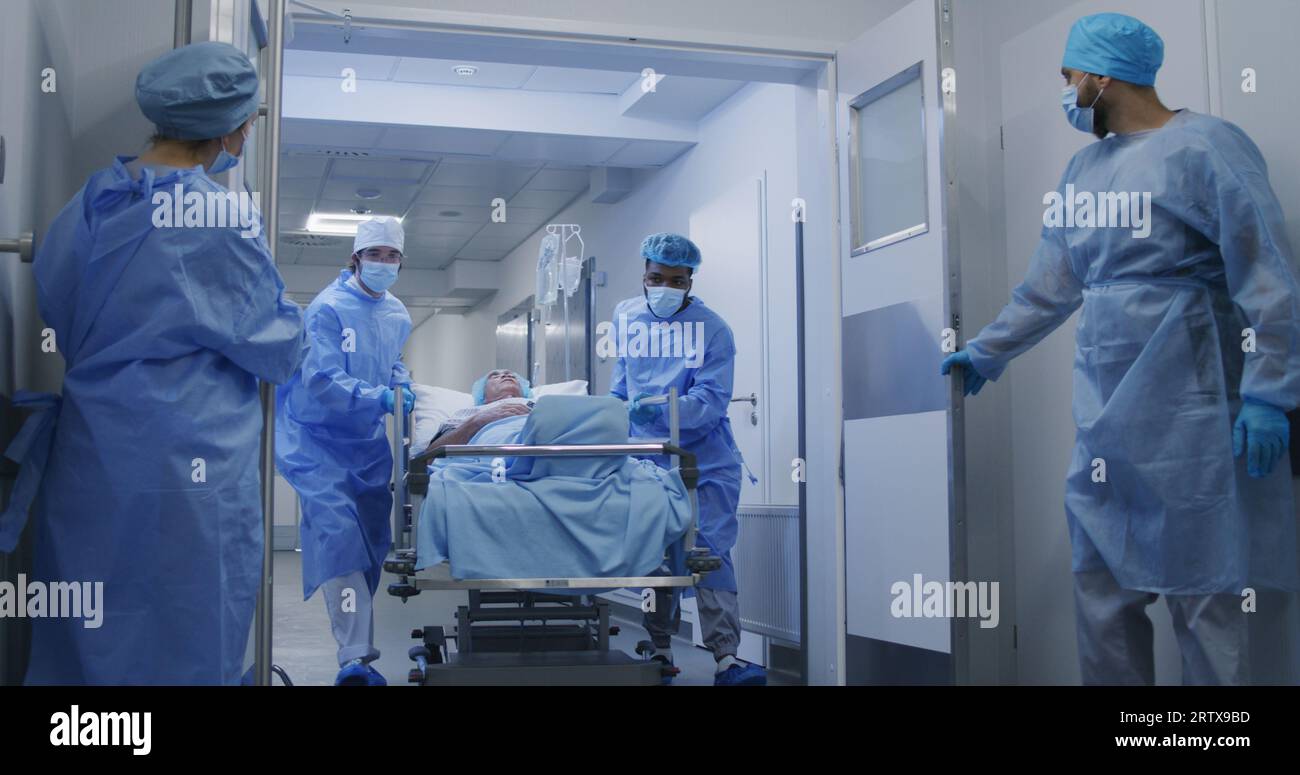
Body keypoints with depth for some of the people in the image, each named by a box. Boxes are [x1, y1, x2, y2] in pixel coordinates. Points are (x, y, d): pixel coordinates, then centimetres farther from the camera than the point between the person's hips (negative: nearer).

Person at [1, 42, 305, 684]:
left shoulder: (89, 202, 4)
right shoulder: (220, 222, -15)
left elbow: (54, 320, 11)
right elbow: (280, 352, -8)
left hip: (85, 470, 6)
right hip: (186, 480, -6)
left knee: (78, 648, 16)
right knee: (183, 653, 6)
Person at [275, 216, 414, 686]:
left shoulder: (397, 315, 8)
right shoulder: (329, 308, -15)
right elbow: (321, 381, -23)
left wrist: (403, 385, 4)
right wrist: (383, 398, -32)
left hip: (368, 440, 7)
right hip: (319, 437, -7)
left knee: (374, 537, 8)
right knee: (339, 532, -19)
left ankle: (355, 635, 25)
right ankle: (355, 657, -20)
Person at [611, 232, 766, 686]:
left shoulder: (713, 329, -12)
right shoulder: (626, 315, 4)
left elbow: (712, 398, -21)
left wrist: (662, 408, -35)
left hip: (705, 457, -4)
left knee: (710, 549, -11)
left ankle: (725, 657, -14)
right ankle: (659, 649, 17)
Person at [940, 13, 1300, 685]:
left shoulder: (1204, 148, -6)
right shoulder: (1084, 169, 16)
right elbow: (1047, 289, 23)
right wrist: (986, 352, 27)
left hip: (1187, 416, -7)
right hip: (1107, 418, 7)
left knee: (1204, 600, -1)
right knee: (1102, 590, 8)